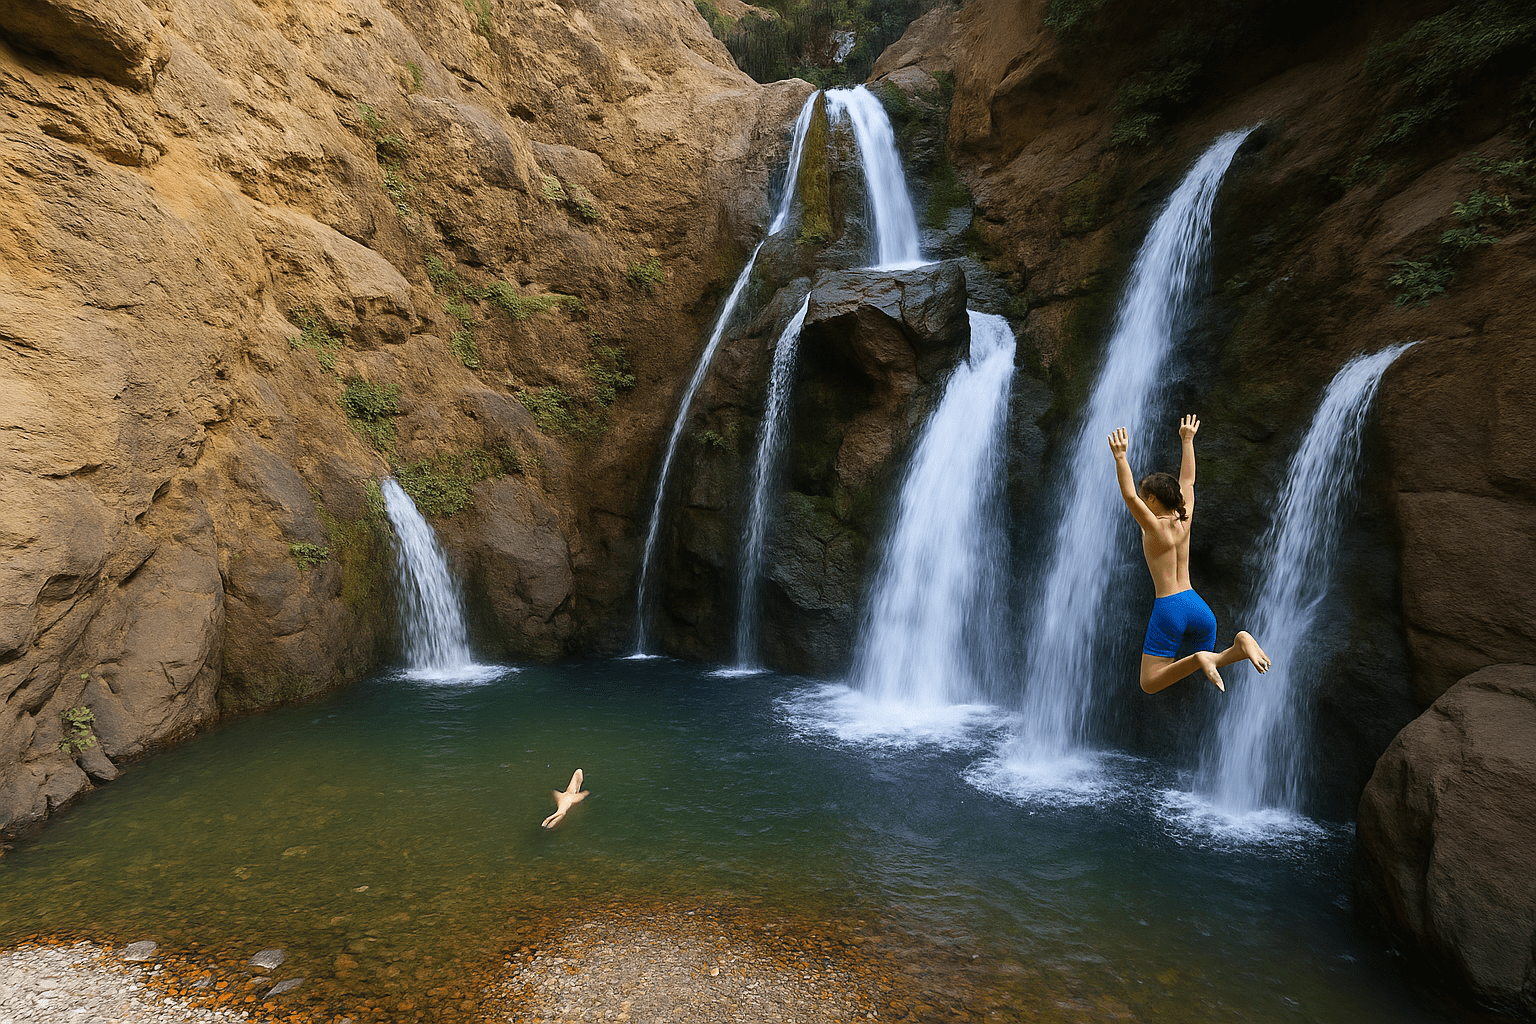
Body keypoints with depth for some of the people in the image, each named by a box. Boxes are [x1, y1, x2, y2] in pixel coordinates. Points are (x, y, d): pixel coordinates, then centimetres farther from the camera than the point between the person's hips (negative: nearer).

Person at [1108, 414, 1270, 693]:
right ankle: (1240, 643, -6)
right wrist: (1187, 441, 27)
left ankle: (1198, 659, -25)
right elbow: (1187, 481, 21)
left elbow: (1129, 495, -19)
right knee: (1210, 665, 24)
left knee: (1150, 683, -2)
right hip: (1197, 605, 7)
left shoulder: (1155, 527, -8)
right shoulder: (1184, 521, 8)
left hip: (1169, 607, -6)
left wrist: (1121, 457, -18)